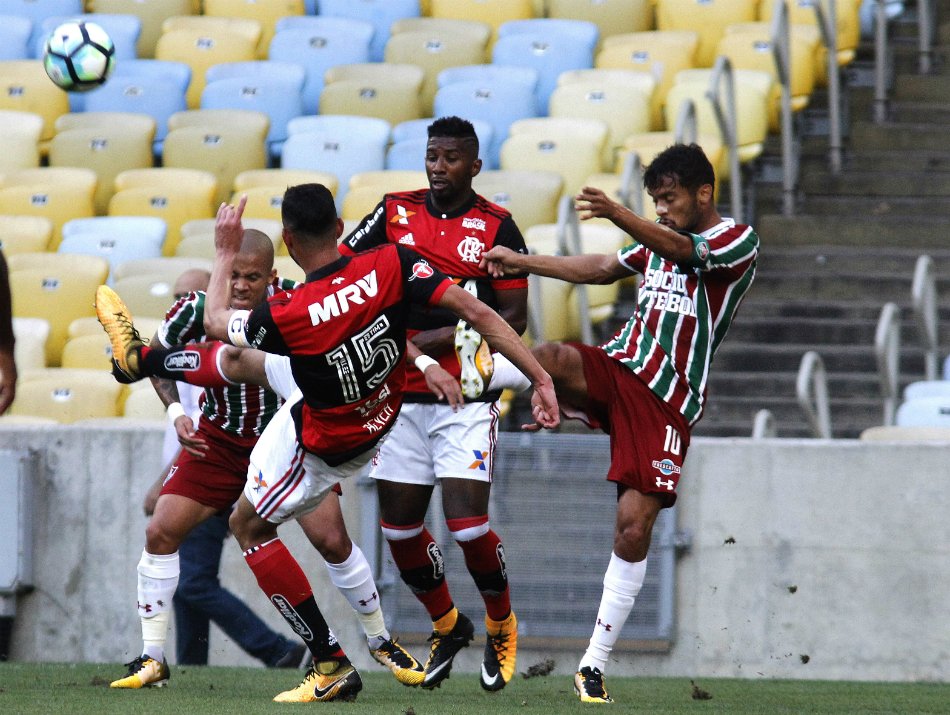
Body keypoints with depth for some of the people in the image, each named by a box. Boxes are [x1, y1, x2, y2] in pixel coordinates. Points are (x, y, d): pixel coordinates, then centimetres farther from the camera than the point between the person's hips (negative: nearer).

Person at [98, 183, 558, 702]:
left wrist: (224, 251, 3)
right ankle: (140, 357, 53)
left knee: (249, 527, 14)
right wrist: (540, 378, -22)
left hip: (324, 446, -6)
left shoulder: (287, 316, -35)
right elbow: (477, 313, -28)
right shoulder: (389, 266, -28)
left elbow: (216, 323, -12)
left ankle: (331, 665, 10)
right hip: (376, 419, 7)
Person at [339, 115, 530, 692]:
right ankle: (447, 625, 29)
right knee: (399, 525, 5)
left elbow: (514, 318, -4)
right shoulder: (395, 212, 7)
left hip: (465, 395, -4)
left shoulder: (496, 227, -3)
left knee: (467, 520, -12)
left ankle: (501, 624, 15)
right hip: (401, 392, 4)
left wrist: (436, 338, -13)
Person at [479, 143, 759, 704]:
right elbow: (602, 269, 31)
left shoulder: (738, 241, -6)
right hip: (616, 369, 5)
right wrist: (520, 262, 24)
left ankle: (595, 665, -2)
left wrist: (618, 215, -43)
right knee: (553, 357, -31)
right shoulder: (660, 239, 17)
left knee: (635, 526, -10)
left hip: (665, 404, -5)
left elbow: (683, 251, -26)